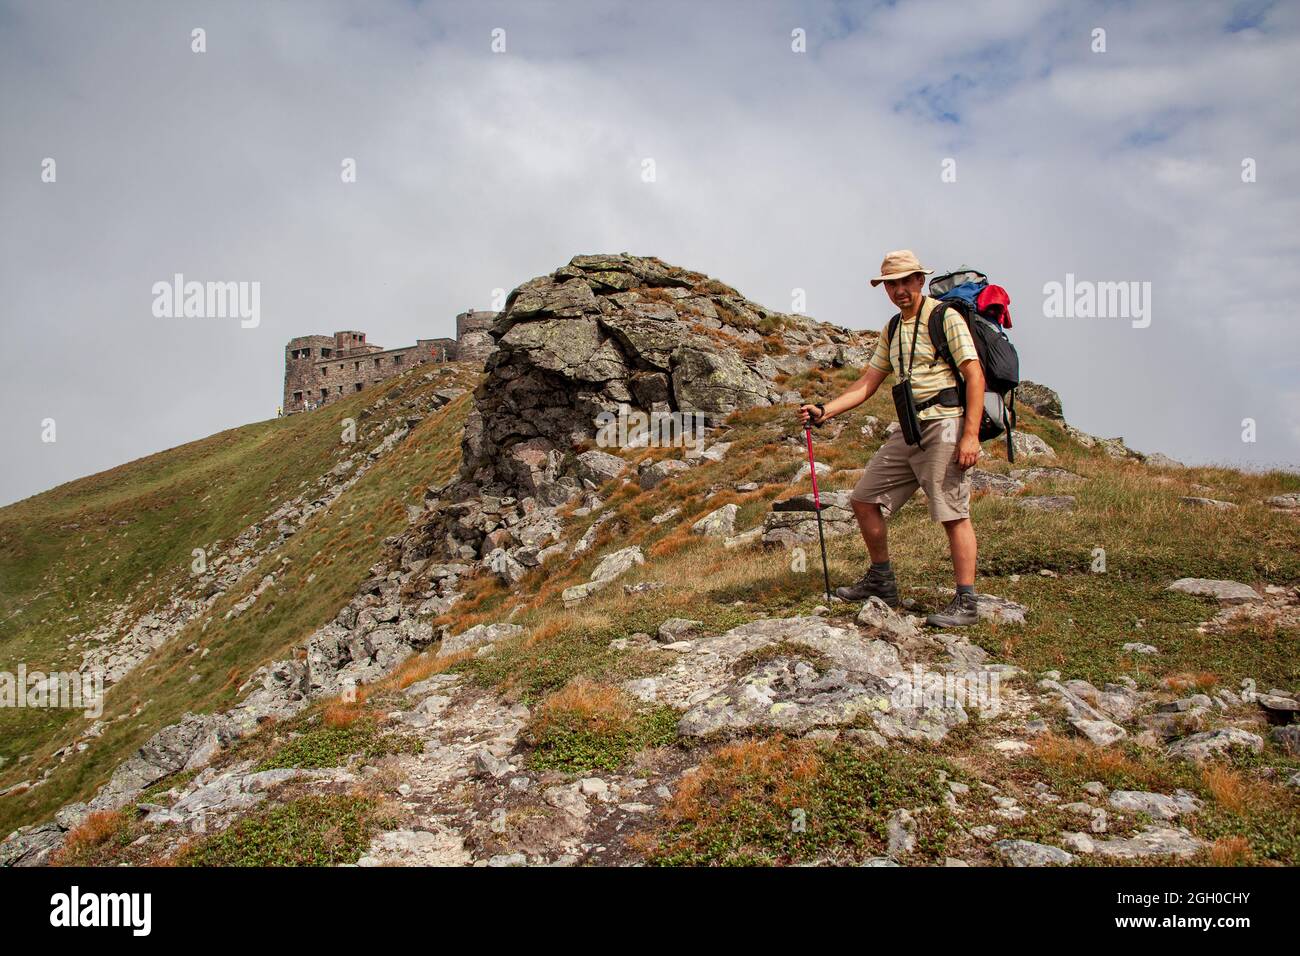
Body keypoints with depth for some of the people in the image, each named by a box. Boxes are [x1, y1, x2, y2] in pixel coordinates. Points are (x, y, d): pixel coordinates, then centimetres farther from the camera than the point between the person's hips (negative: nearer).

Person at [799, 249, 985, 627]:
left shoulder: (944, 317, -6)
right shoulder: (892, 329, 18)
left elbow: (975, 375, -12)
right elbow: (868, 383, 18)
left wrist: (971, 435, -20)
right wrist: (824, 411, 6)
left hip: (945, 425, -8)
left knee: (954, 514, -7)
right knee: (864, 500, 9)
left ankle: (965, 603, 0)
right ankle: (880, 582, 22)